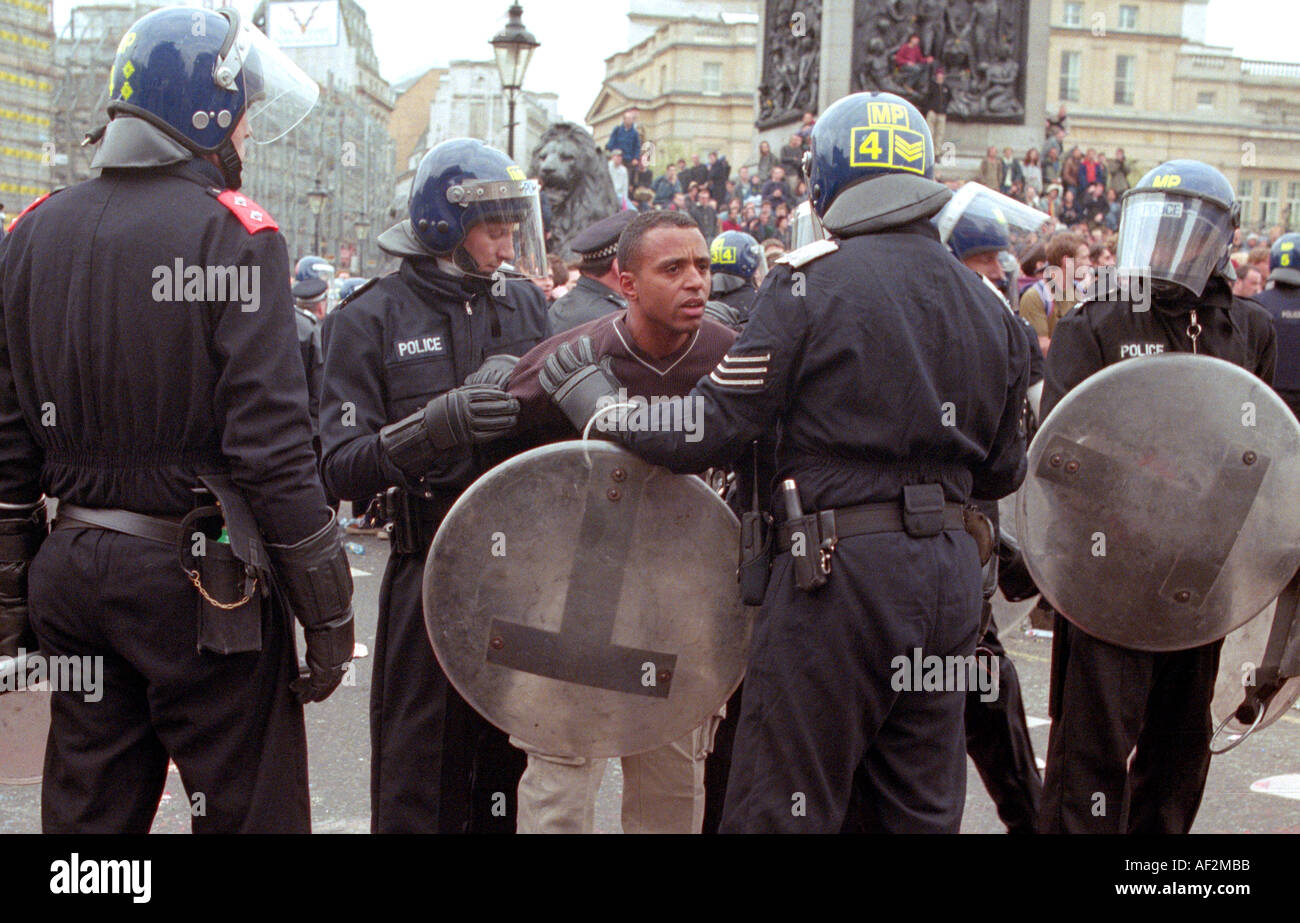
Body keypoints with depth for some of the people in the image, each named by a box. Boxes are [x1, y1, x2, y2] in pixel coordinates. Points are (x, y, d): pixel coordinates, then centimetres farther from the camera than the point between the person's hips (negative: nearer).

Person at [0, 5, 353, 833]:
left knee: (88, 809, 15)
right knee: (249, 808, 3)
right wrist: (328, 610, -10)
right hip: (197, 578, -6)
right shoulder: (233, 235, -11)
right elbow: (273, 446, -17)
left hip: (72, 572, 7)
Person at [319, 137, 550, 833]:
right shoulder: (372, 319, -4)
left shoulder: (523, 302, 9)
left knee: (512, 778, 10)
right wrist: (438, 424, -26)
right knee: (421, 789, 2)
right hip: (430, 574, -4)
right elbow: (341, 469, -13)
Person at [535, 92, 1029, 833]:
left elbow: (711, 431, -11)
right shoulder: (989, 306, 11)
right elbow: (1003, 473, 16)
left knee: (782, 809, 2)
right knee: (924, 812, 16)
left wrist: (589, 395, 2)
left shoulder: (814, 280, -8)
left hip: (840, 574, -7)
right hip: (951, 571, 7)